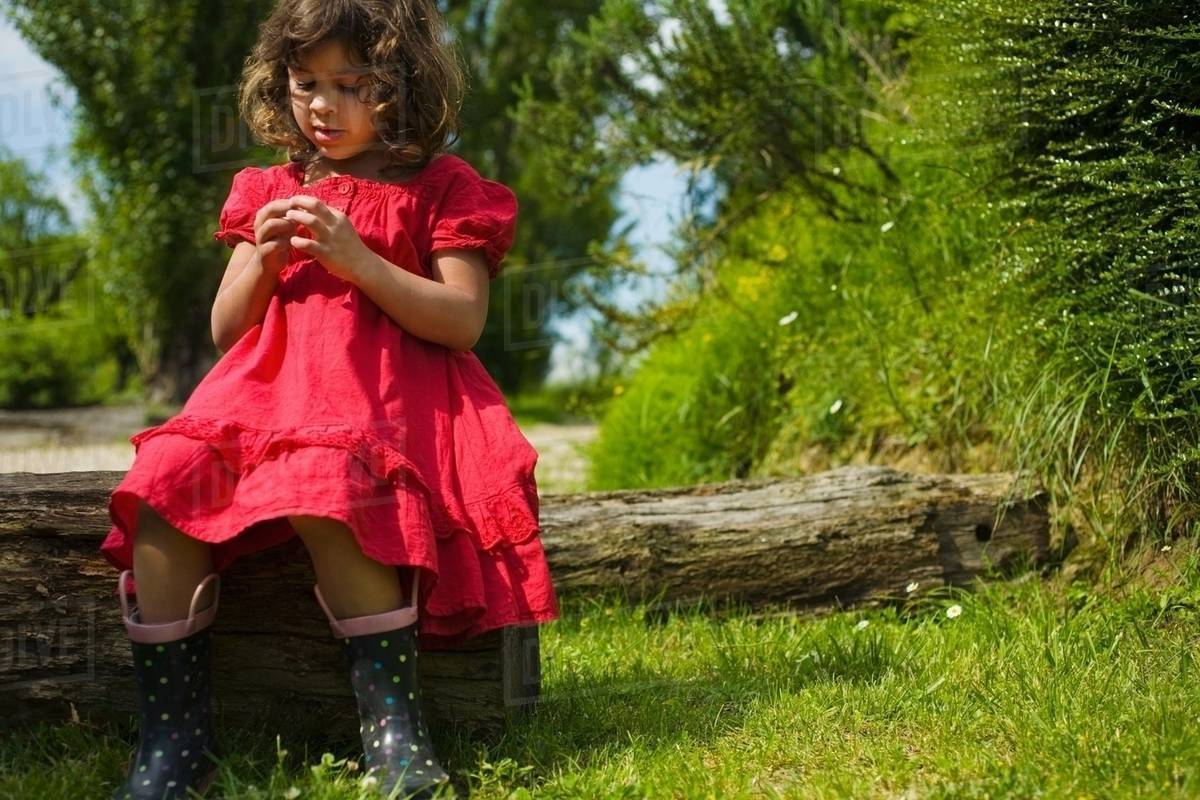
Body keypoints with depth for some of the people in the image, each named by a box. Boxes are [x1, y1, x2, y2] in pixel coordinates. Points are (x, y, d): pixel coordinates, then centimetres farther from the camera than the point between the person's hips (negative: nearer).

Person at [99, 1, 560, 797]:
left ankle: (395, 734, -30)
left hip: (387, 399, -5)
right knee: (162, 483, -24)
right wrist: (261, 263, -2)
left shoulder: (441, 189, 7)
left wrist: (357, 260, -14)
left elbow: (463, 321, -5)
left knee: (325, 492, -38)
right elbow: (227, 332, 19)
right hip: (266, 392, 5)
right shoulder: (273, 192, 20)